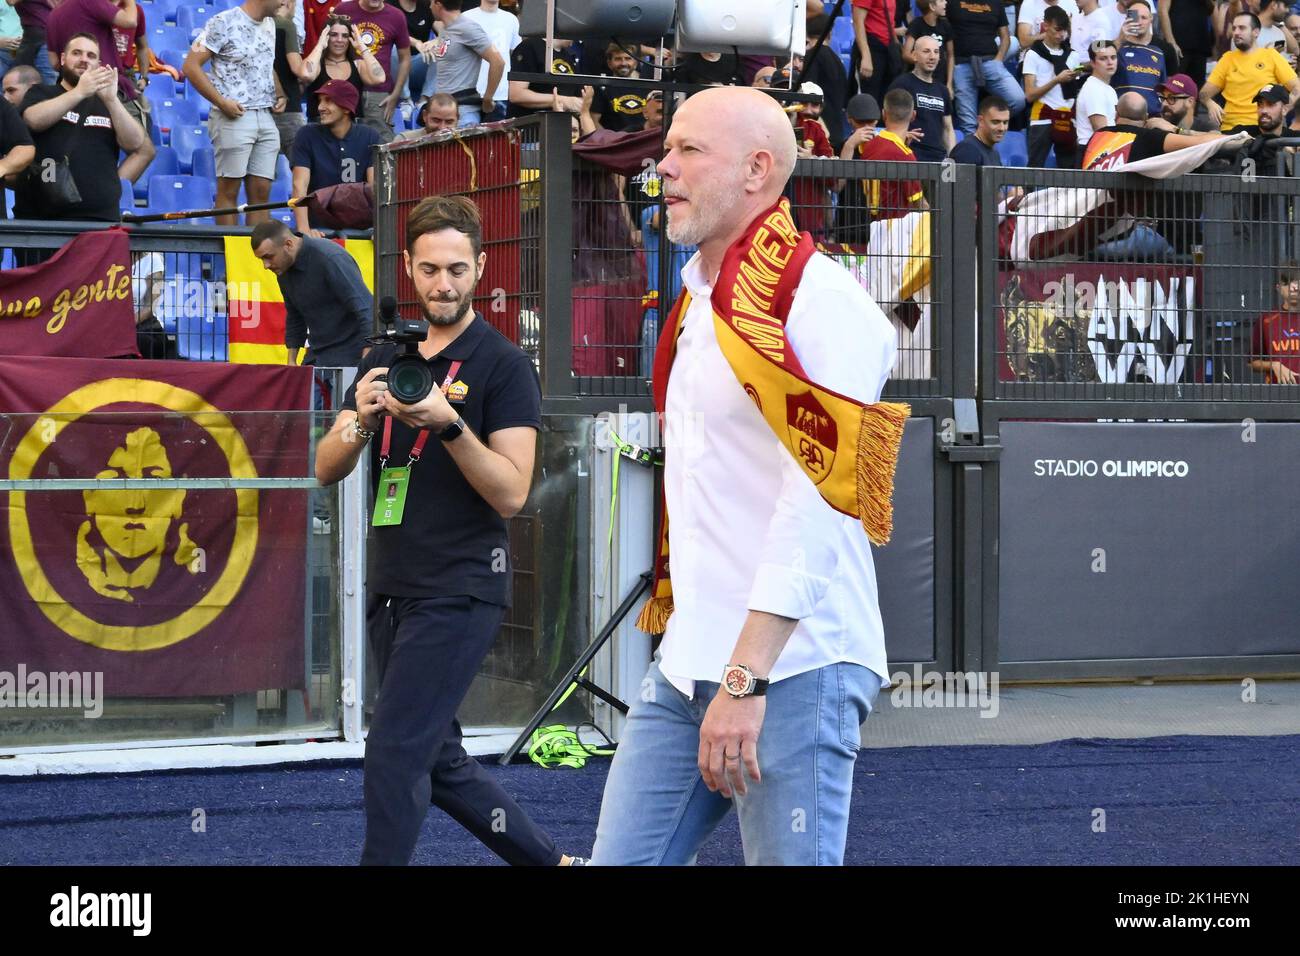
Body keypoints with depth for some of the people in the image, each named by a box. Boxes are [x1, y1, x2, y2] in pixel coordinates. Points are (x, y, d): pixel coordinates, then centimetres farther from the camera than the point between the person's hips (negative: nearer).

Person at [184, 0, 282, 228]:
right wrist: (221, 102, -14)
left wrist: (278, 94, 11)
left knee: (261, 191, 4)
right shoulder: (224, 23, -7)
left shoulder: (269, 25, 14)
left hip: (266, 116, 7)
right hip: (234, 116, -7)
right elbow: (191, 66, -9)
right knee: (229, 189, -3)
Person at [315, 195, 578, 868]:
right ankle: (552, 859, 27)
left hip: (460, 592, -7)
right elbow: (327, 470, 7)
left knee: (394, 755, -13)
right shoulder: (386, 359, 12)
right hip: (392, 587, 7)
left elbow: (512, 494, -14)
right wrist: (360, 418, -13)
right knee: (440, 765, 13)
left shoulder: (504, 365, -7)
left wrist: (449, 424, -27)